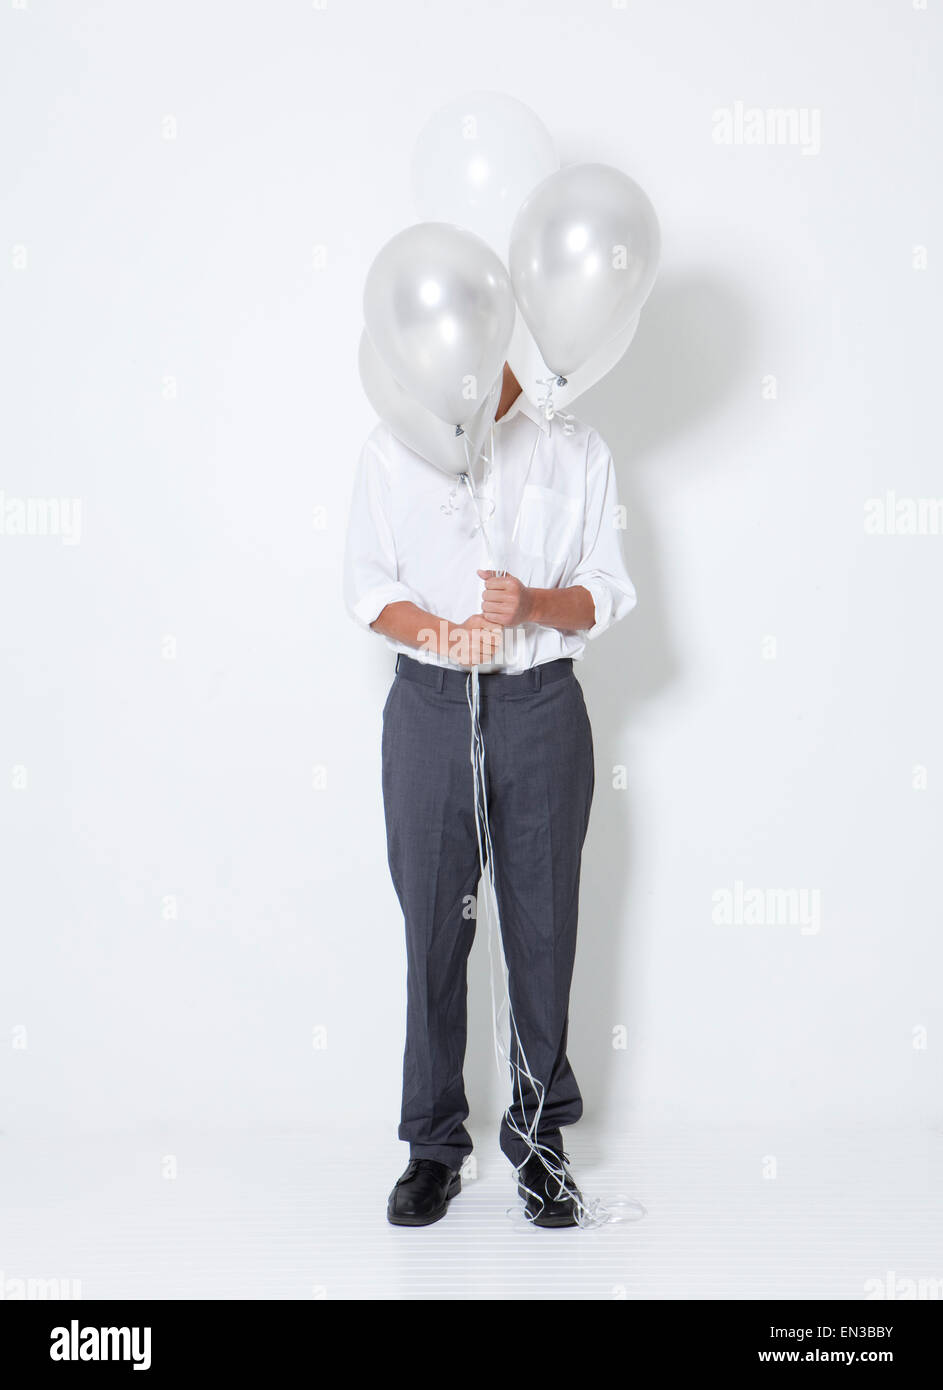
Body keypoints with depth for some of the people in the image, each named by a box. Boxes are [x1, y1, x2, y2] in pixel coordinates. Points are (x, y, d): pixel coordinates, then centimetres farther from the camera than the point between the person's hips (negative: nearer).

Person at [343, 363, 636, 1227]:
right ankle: (434, 1146, 16)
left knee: (543, 929, 3)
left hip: (543, 709, 0)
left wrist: (532, 604, -17)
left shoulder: (577, 451, 8)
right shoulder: (394, 448, 9)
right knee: (434, 930, 3)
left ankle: (540, 1135, 18)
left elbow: (609, 593, 4)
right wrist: (438, 632, -15)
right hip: (430, 709, 0)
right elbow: (367, 584, 4)